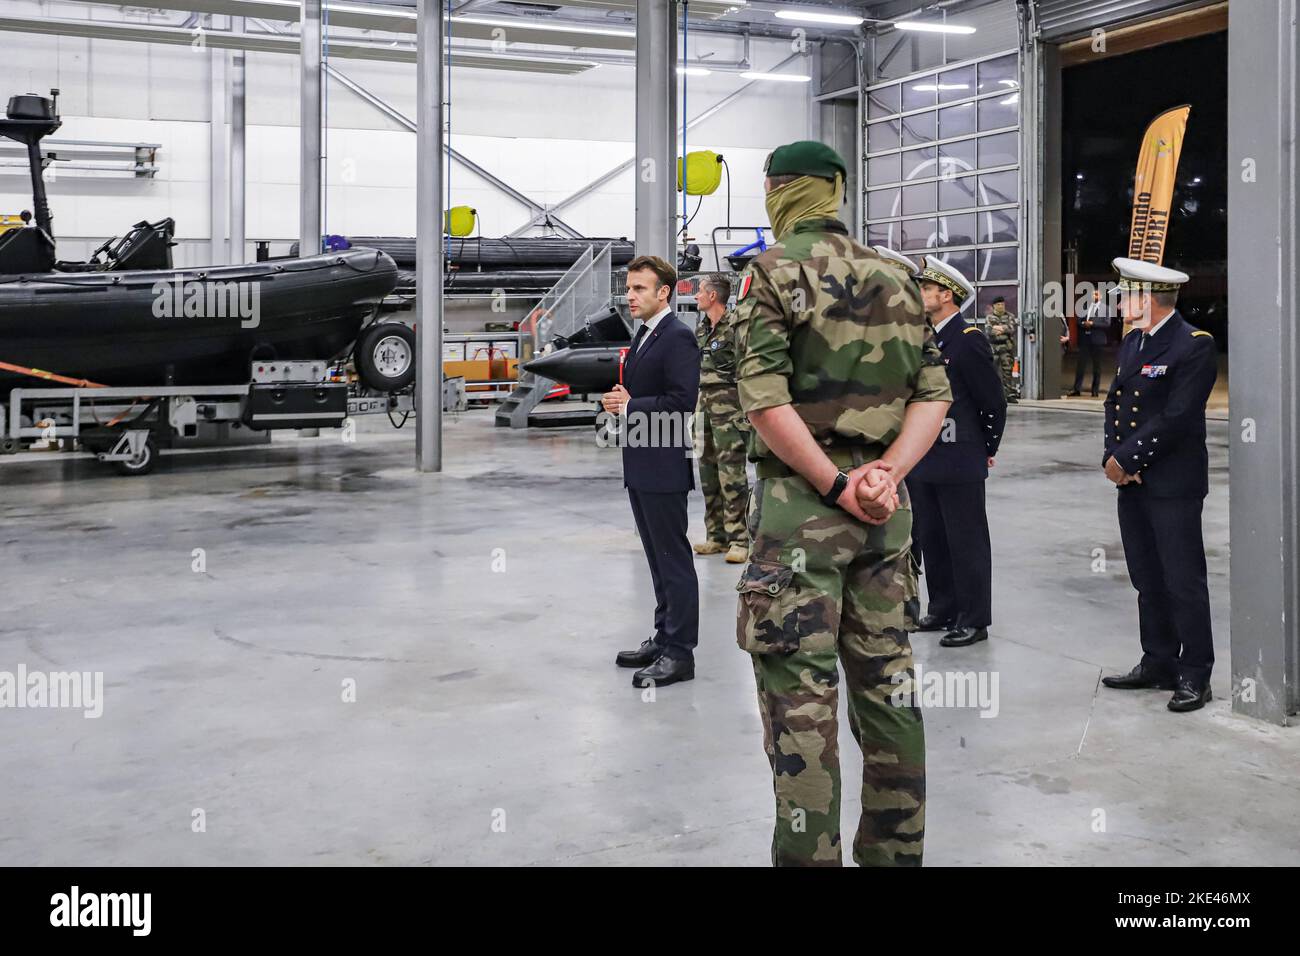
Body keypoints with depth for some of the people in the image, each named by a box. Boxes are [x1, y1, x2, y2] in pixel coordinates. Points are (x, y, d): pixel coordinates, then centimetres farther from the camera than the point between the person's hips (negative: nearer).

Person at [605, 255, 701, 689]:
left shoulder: (678, 338, -13)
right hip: (640, 468, 10)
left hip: (664, 469, -10)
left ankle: (679, 652, 1)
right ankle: (664, 639, 25)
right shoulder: (643, 336, 17)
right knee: (658, 557, 16)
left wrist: (630, 405, -16)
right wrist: (620, 400, 4)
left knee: (673, 559, -4)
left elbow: (682, 401, -22)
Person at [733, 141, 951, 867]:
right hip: (886, 501, 6)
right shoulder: (895, 278, 12)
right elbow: (934, 393, 6)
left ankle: (810, 853, 2)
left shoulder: (775, 270, -5)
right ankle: (896, 848, 23)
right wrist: (887, 472, -5)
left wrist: (835, 486, -14)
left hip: (801, 498, -6)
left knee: (800, 689, -2)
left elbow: (765, 399, -16)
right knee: (886, 677, 13)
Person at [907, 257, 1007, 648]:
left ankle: (974, 619, 9)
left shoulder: (969, 341, -13)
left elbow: (994, 403, -10)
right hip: (922, 460, 8)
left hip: (959, 463, -8)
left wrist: (987, 450, -1)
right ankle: (943, 609, 27)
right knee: (931, 539, 15)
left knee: (966, 542, 1)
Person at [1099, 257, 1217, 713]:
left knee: (1184, 584, -1)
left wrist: (1127, 460, -15)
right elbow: (1114, 402, 13)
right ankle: (1157, 663, 25)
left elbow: (1175, 417, -19)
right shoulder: (1131, 342, 13)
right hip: (1132, 485, 8)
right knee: (1148, 582, 15)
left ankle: (1194, 675, 7)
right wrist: (1112, 457, -3)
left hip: (1173, 486, -8)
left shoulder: (1195, 346, -12)